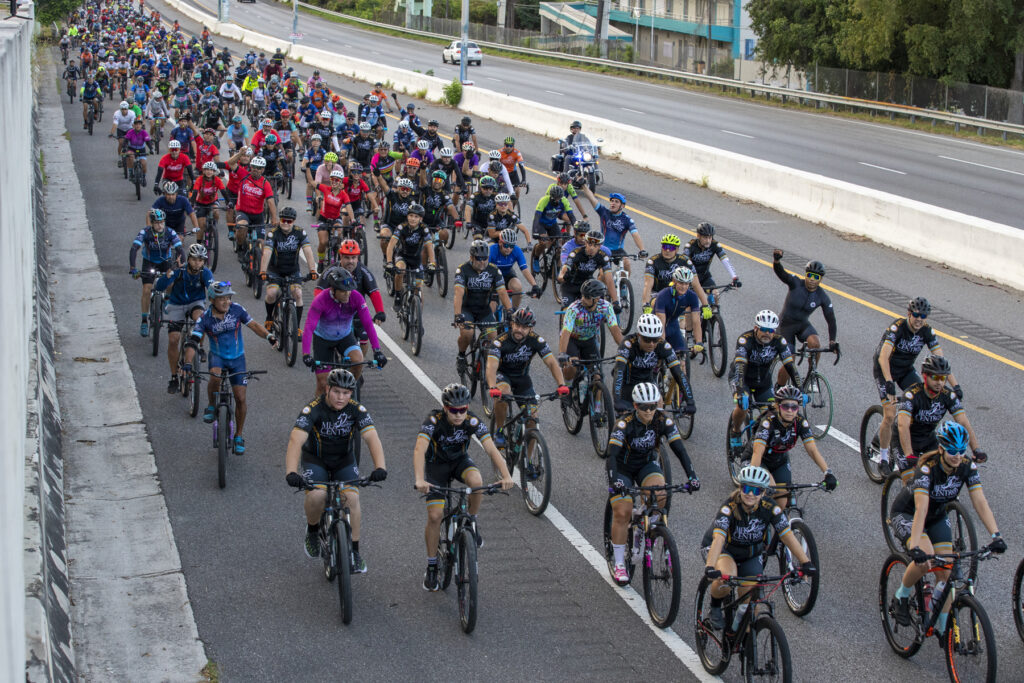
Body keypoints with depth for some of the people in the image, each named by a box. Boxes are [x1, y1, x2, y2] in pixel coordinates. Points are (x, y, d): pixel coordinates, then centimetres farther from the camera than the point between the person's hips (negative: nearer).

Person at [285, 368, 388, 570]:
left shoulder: (357, 409, -18)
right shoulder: (312, 409, -25)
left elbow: (372, 438, -29)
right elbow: (296, 441, -36)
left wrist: (380, 467, -47)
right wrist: (291, 473, -52)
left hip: (344, 460, 2)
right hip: (315, 460, -2)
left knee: (352, 498, -21)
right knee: (316, 496, -28)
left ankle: (354, 552, -9)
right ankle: (312, 530, 4)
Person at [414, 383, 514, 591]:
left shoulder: (473, 422, -24)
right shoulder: (434, 421, -30)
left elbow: (491, 450, -31)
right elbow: (419, 450, -42)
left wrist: (506, 476, -47)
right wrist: (420, 480, -58)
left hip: (460, 461, 1)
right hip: (436, 465, -1)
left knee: (476, 481, -33)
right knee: (435, 515, -14)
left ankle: (472, 522, -6)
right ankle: (431, 566, 5)